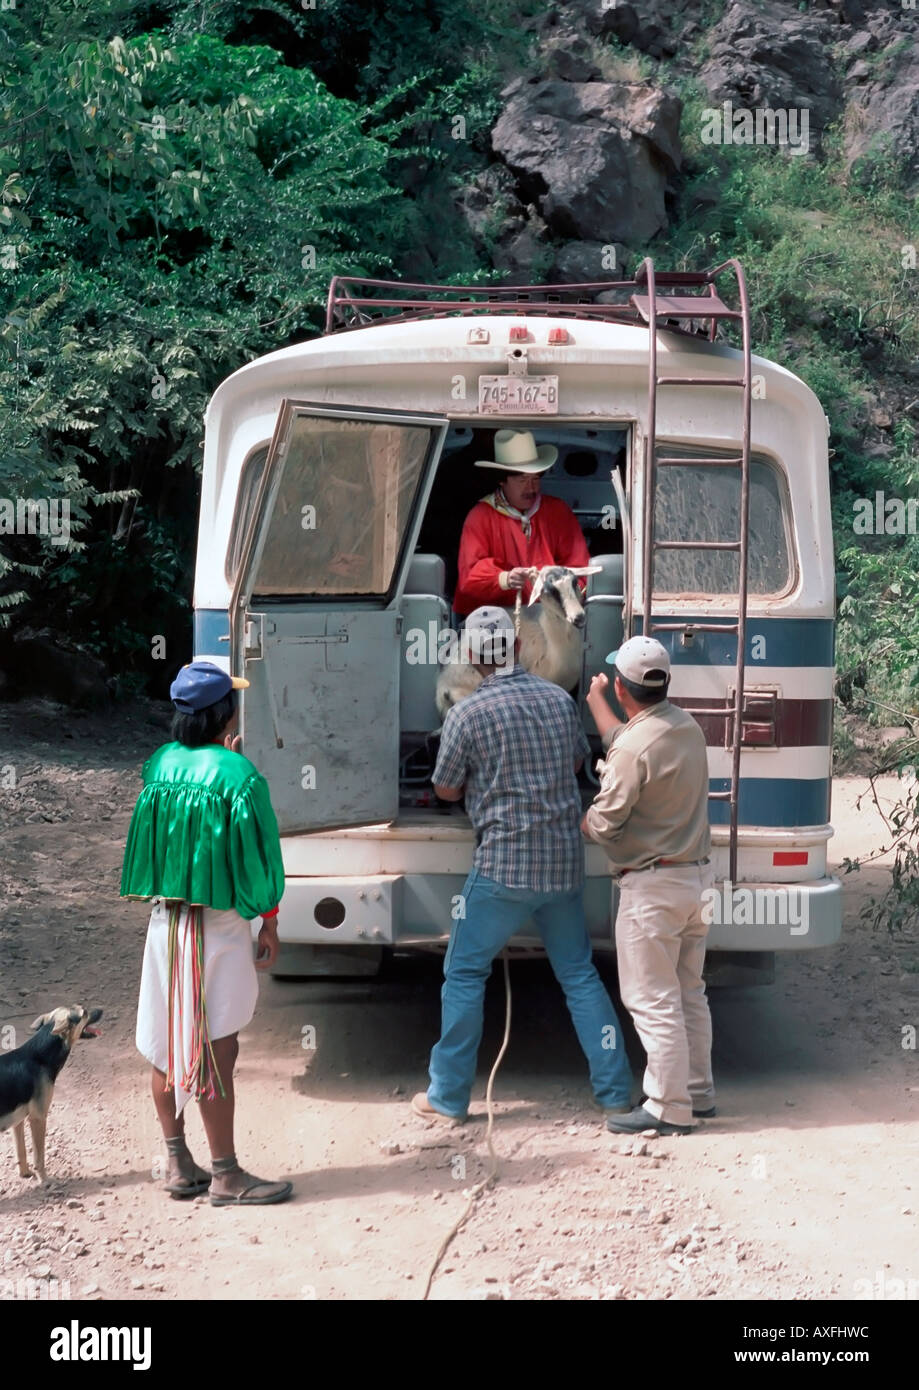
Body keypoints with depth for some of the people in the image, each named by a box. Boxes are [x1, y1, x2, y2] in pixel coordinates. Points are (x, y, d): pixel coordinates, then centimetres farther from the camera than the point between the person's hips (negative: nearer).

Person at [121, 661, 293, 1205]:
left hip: (165, 920, 6)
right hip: (219, 929, -6)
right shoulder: (239, 776, -14)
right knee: (216, 1052, -1)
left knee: (168, 1046, 12)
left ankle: (179, 1165, 23)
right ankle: (225, 1176, 7)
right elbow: (256, 854, -11)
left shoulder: (160, 765, 2)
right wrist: (269, 924, 1)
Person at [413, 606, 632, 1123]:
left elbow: (447, 790, 1)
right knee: (579, 972, 14)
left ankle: (449, 1095, 10)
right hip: (565, 862, 5)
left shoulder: (468, 713, -12)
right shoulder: (560, 699, 4)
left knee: (465, 973, 7)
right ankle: (615, 1089, 16)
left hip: (505, 863, -5)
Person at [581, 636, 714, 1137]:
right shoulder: (687, 726, 5)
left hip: (652, 887, -9)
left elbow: (601, 825, -18)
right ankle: (697, 1090, 27)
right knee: (688, 992, 18)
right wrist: (594, 703, 35)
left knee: (653, 1000, -1)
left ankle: (669, 1108, 4)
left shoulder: (635, 748, -21)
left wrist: (581, 819, 5)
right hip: (697, 875, 9)